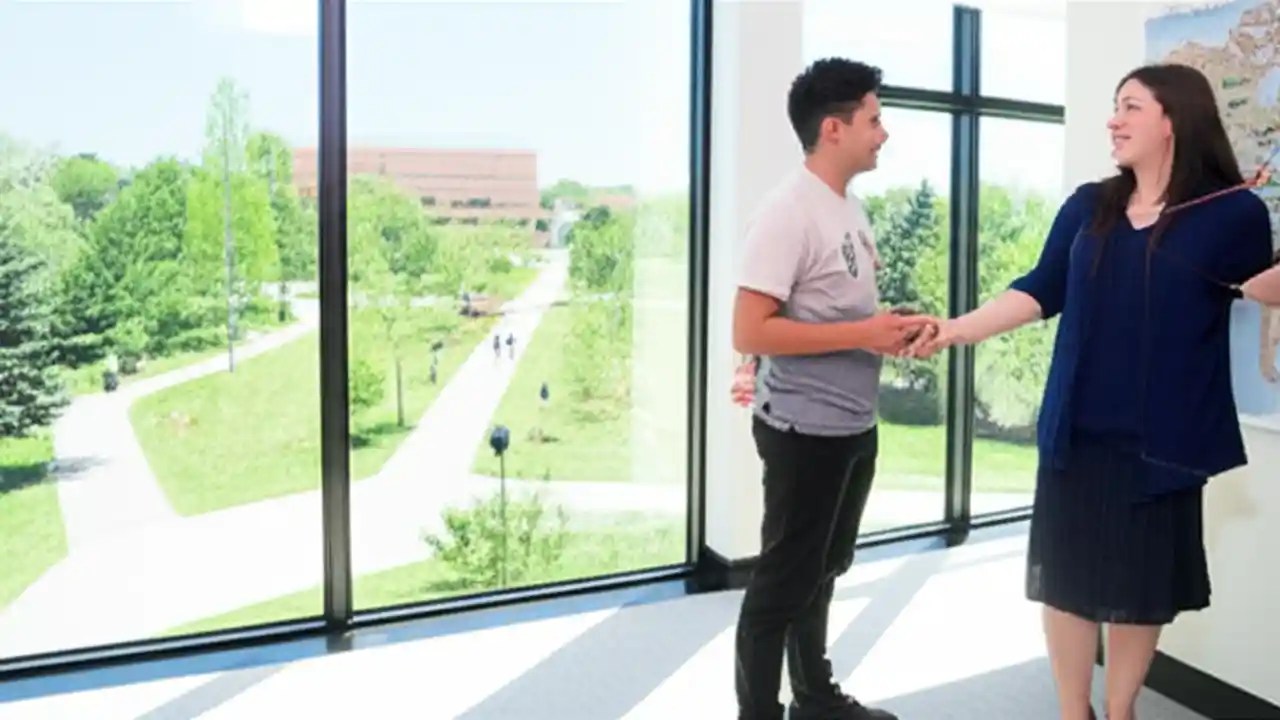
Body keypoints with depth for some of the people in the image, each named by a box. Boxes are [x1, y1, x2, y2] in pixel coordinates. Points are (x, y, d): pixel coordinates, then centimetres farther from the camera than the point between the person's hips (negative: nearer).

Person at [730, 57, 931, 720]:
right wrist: (863, 336, -21)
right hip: (805, 431, -9)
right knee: (784, 580, 4)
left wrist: (892, 330, 0)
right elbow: (749, 332, -23)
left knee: (823, 571, 21)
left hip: (855, 427, 9)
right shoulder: (787, 213, -18)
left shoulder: (851, 209, 10)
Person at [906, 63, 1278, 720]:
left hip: (1162, 439, -2)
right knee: (1068, 576, 9)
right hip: (1077, 432, 2)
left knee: (1141, 585, 13)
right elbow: (1040, 291, 2)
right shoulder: (1088, 207, 5)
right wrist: (956, 329, -9)